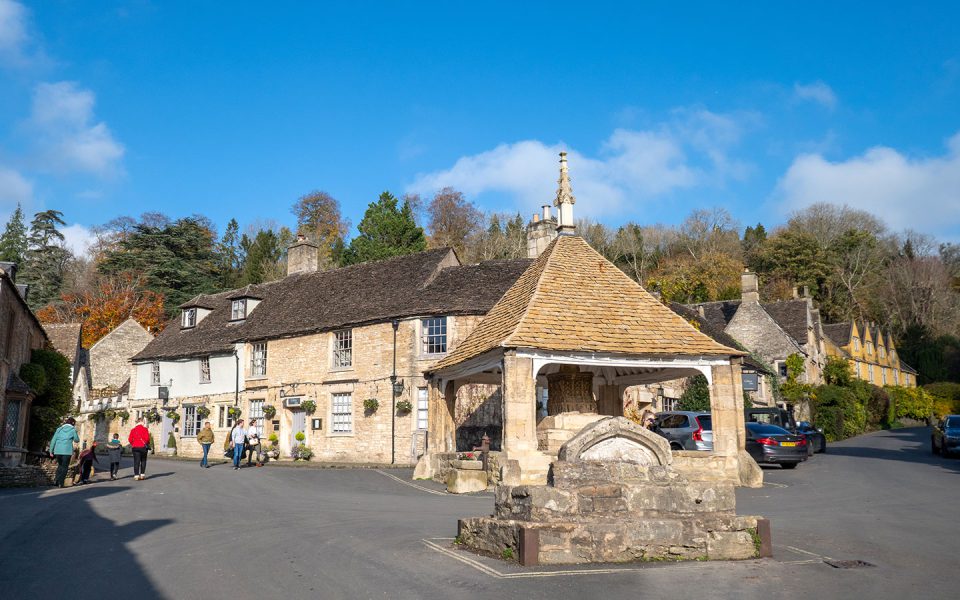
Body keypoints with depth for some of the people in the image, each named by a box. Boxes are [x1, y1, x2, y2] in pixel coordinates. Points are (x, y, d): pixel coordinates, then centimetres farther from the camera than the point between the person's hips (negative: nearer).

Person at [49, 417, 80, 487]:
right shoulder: (73, 430, 0)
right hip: (67, 451, -4)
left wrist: (51, 451, 9)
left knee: (60, 465, 21)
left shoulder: (59, 429, 9)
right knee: (64, 467, 6)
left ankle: (56, 480, 7)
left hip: (57, 451, 4)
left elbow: (53, 440, 6)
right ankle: (60, 483, 0)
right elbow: (77, 440, 9)